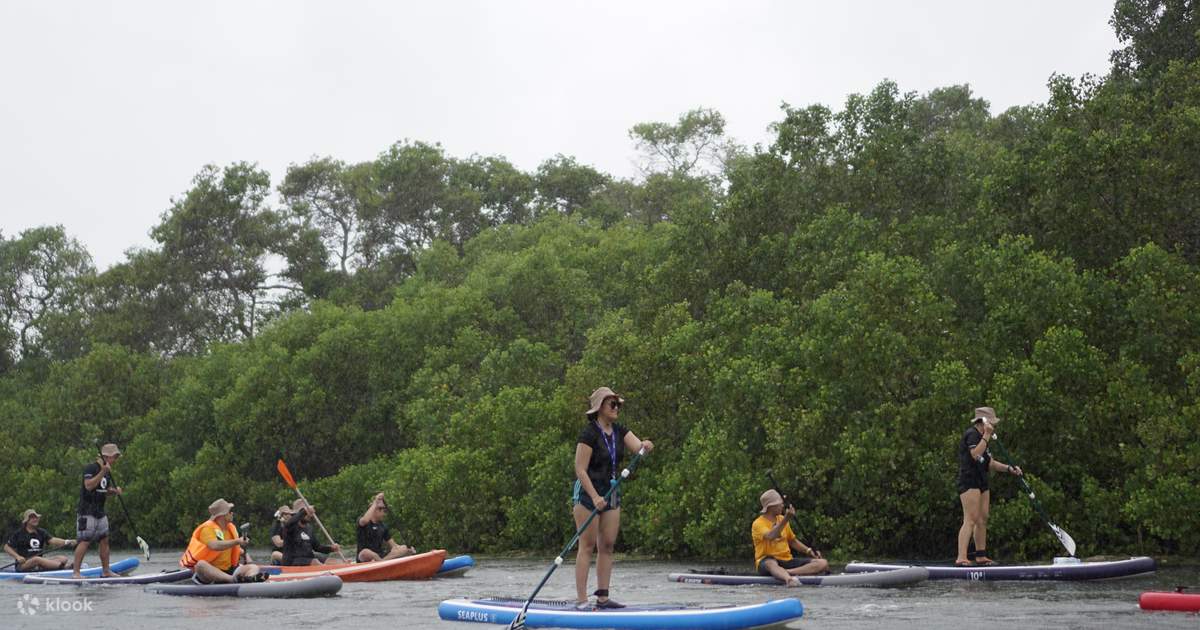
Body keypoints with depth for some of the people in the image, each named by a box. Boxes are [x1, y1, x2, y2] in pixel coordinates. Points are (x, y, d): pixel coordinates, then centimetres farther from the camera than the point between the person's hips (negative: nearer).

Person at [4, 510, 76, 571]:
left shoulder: (41, 532, 14)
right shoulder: (18, 534, 4)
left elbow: (52, 540, -3)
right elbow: (6, 547, 4)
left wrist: (66, 542, -23)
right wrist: (17, 556, -14)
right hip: (22, 565, -6)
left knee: (63, 558, -13)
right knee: (37, 559, -38)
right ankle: (64, 566, -52)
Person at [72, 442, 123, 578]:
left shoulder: (108, 472, 15)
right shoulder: (91, 468, -11)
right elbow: (89, 485, -25)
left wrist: (114, 490, 2)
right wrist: (103, 472, -27)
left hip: (100, 511, 9)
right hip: (87, 512, -9)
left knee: (104, 540, 9)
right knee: (84, 541, -12)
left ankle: (106, 571, 15)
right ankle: (75, 572, -11)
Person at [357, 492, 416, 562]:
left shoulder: (383, 527, 15)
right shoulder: (361, 520, -1)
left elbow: (393, 545, 13)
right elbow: (365, 521, -29)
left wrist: (408, 549, -7)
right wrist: (375, 502, -17)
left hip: (380, 556, 6)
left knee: (404, 549, -15)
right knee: (365, 553, -41)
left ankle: (382, 560, -34)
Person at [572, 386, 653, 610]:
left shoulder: (619, 431, 7)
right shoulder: (589, 434, -15)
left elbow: (637, 446, -7)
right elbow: (580, 470, -18)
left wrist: (645, 446, -31)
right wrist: (595, 497, -25)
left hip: (611, 493, 7)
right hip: (588, 493, -7)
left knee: (607, 546, 6)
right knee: (587, 546, -6)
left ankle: (602, 597, 11)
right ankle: (581, 600, -5)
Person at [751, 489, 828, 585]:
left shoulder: (782, 519, 14)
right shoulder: (758, 523, -8)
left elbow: (792, 541, 24)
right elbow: (771, 536, -29)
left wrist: (808, 551, 8)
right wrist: (786, 519, -33)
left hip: (787, 561, 6)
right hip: (767, 562, -6)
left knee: (823, 563, -12)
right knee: (771, 563, -42)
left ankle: (785, 573, -35)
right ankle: (789, 578, -74)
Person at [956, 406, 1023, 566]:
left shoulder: (980, 437, 22)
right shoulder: (971, 434, -9)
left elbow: (990, 463, 23)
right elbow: (976, 454, -25)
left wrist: (1008, 468, 10)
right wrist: (986, 436, -20)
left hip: (981, 483, 10)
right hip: (969, 482, -10)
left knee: (982, 520, 10)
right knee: (970, 520, -16)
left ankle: (981, 556, 17)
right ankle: (961, 558, -21)